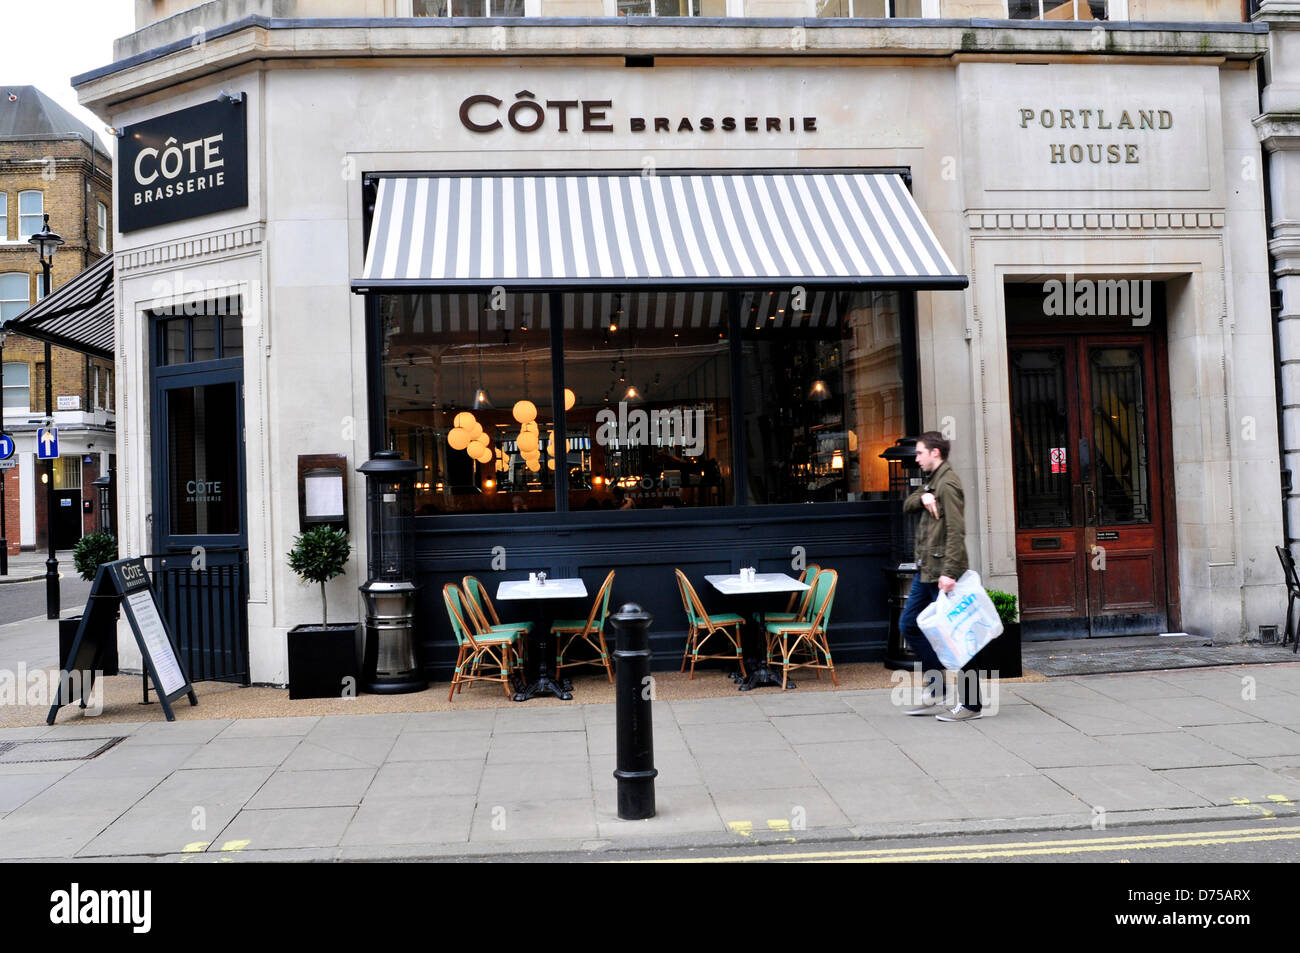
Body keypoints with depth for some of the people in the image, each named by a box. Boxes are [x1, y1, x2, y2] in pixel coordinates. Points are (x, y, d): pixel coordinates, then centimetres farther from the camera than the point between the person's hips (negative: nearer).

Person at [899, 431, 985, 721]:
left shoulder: (948, 483, -14)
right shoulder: (932, 481, 17)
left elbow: (956, 531, -21)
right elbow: (907, 506, 14)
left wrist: (949, 571, -28)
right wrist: (923, 498, -9)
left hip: (943, 572, -10)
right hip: (926, 571, 10)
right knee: (909, 624, 13)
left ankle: (972, 705, 5)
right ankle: (934, 694, 19)